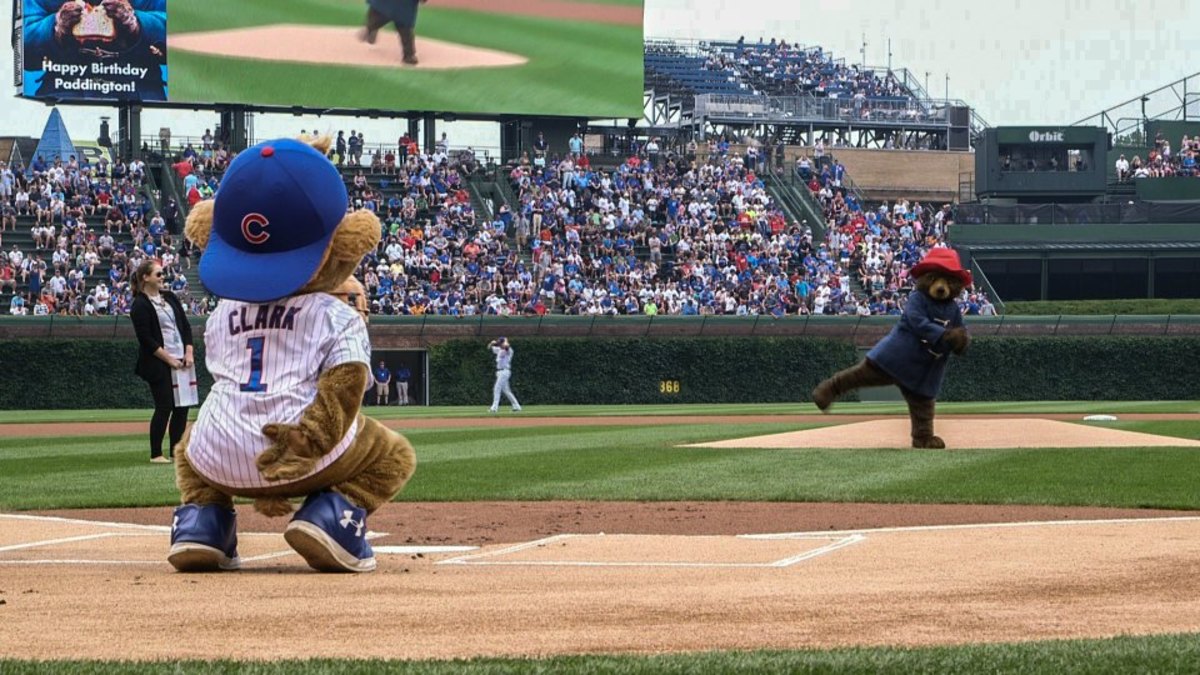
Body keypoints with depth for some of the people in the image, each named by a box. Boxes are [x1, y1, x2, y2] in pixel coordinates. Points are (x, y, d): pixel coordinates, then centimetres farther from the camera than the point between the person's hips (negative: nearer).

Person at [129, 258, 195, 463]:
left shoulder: (169, 297, 12)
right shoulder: (140, 306, -9)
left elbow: (185, 325, 13)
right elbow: (146, 339, -13)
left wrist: (188, 352, 0)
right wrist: (169, 359, -15)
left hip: (181, 360, 7)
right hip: (158, 363, -7)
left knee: (182, 406, 4)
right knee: (164, 407, -7)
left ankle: (176, 452, 12)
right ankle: (156, 454, 1)